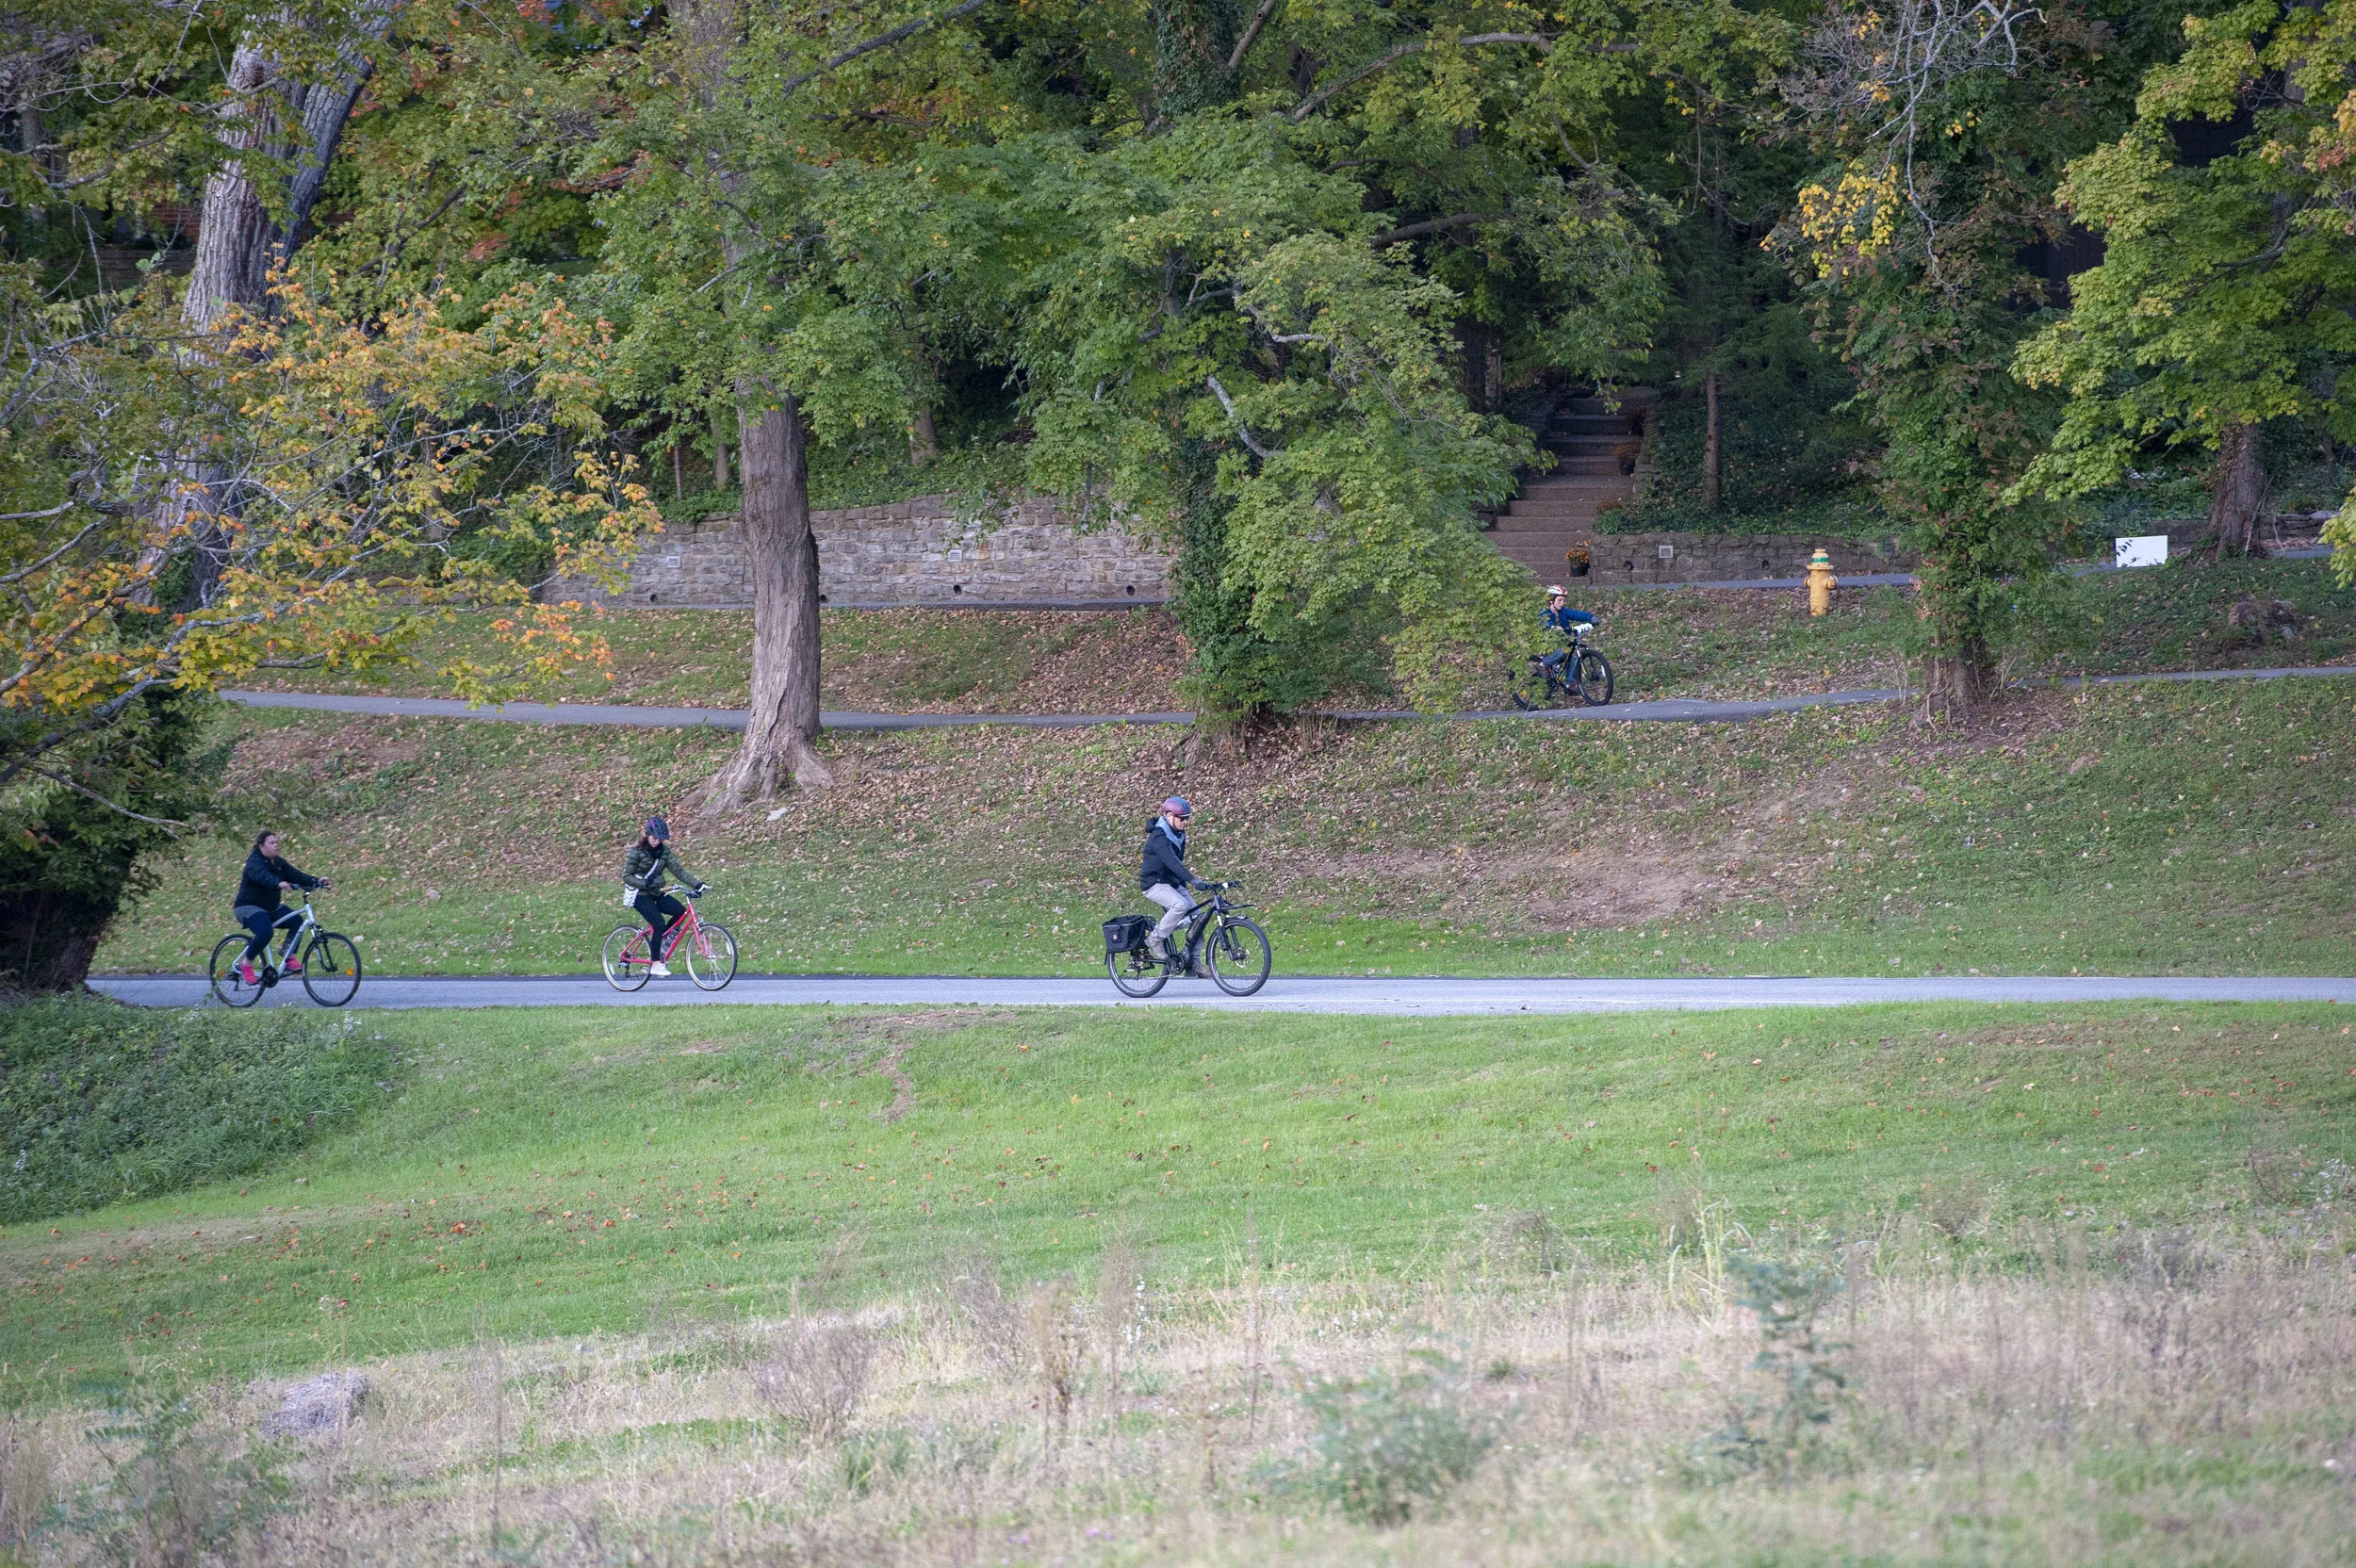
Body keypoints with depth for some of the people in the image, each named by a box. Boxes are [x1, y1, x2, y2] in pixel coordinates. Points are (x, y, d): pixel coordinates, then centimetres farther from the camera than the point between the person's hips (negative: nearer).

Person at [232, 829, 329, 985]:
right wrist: (278, 883, -58)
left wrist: (317, 881, -20)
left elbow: (296, 875, -3)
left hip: (271, 908, 8)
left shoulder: (279, 862, 7)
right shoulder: (254, 862, -16)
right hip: (248, 907, -8)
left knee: (296, 920, -13)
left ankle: (289, 959, -5)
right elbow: (261, 876, -38)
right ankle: (246, 964, -13)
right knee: (265, 932, -33)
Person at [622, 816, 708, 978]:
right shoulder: (636, 852, -12)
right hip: (640, 895, -6)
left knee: (680, 911, -16)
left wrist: (698, 884, -16)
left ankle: (657, 940, 4)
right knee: (659, 924, -23)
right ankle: (656, 964, -12)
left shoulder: (664, 851, 3)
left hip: (655, 893, 6)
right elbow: (627, 876, -12)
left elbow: (678, 870, -3)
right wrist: (645, 883, -27)